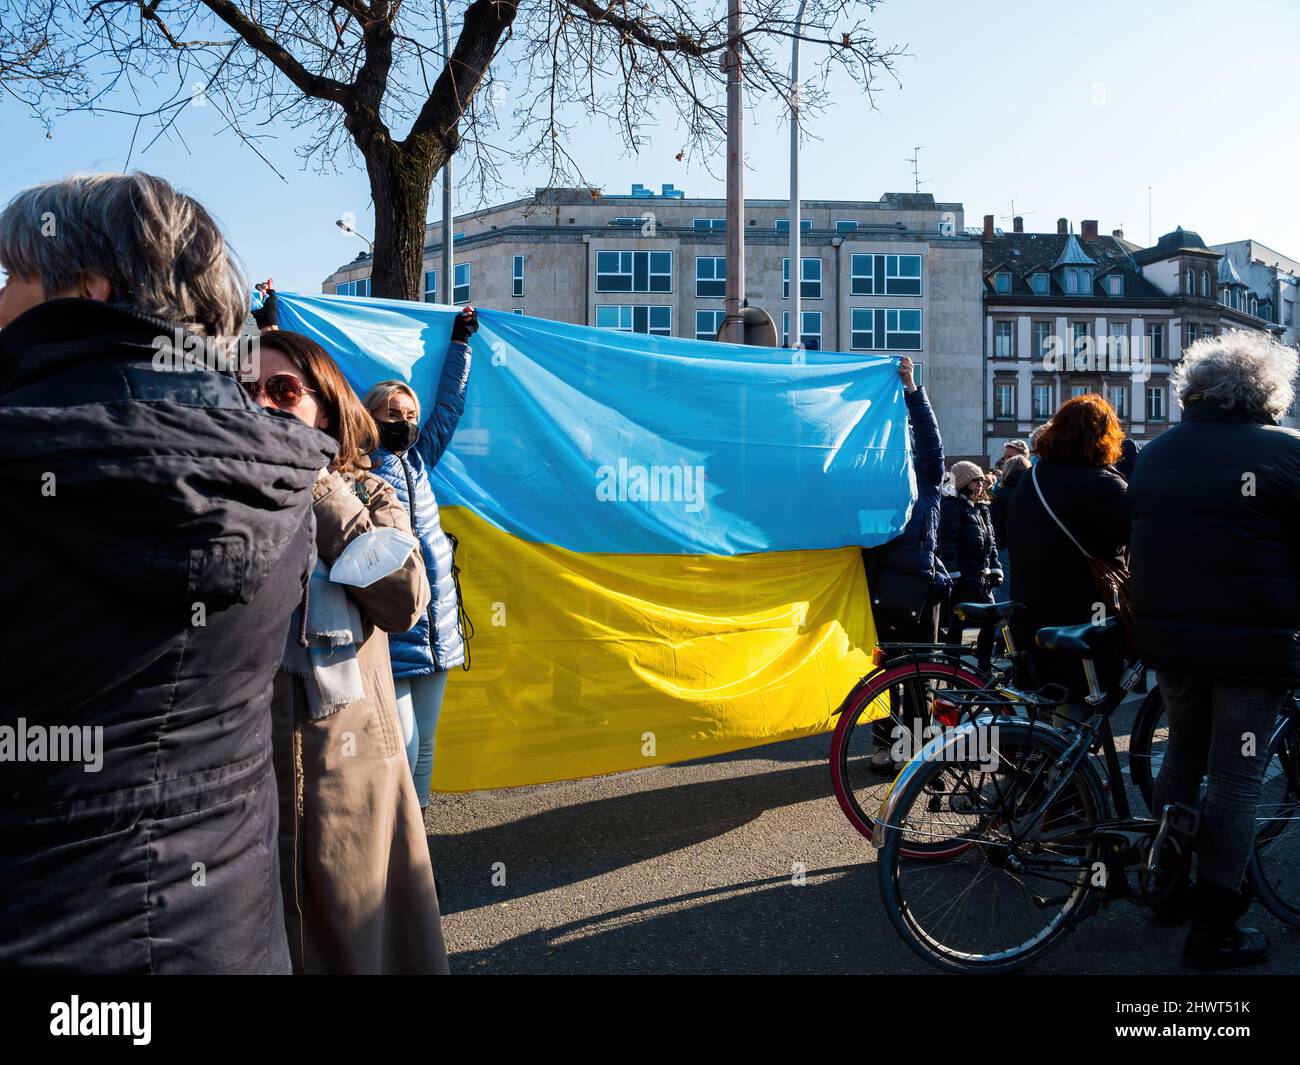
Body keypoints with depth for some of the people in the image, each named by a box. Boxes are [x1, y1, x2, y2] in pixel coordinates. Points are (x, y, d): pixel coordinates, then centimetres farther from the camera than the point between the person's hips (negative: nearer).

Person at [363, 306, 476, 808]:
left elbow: (449, 405, 23)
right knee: (399, 748, -5)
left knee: (423, 743, 14)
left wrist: (460, 343, 30)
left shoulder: (417, 461, 12)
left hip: (436, 631, 6)